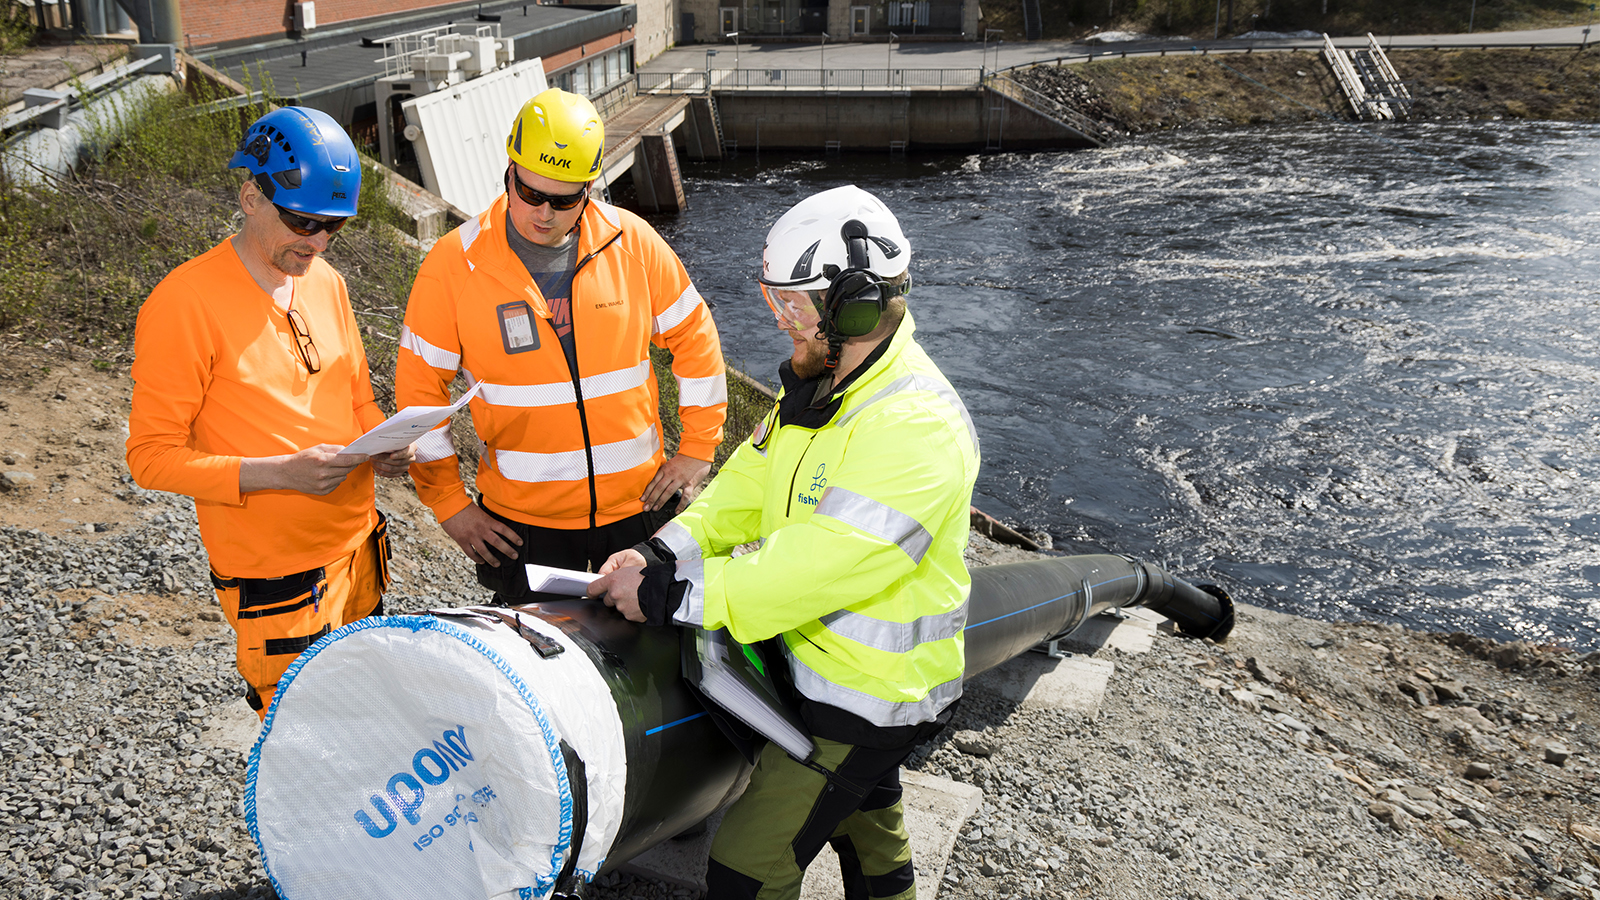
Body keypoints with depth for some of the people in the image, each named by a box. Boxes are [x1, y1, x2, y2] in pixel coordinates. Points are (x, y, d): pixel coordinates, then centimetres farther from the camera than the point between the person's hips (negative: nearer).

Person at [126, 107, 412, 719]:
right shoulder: (184, 304, -15)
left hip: (359, 547, 6)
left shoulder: (325, 282, 5)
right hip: (271, 574, -6)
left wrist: (382, 445, -4)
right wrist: (279, 472, -25)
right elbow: (151, 455, -14)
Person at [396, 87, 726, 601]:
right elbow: (420, 388, -1)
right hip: (520, 522, -1)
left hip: (638, 503, 2)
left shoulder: (633, 242, -6)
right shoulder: (454, 263, -9)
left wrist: (698, 448, 5)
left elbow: (694, 338, 6)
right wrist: (447, 501, -2)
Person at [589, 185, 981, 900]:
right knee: (863, 821, 30)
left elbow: (813, 567, -34)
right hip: (824, 664, 9)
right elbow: (750, 485, 2)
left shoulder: (915, 428, -32)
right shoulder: (823, 385, 0)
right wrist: (661, 555, -12)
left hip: (866, 701, -9)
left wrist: (671, 596, -28)